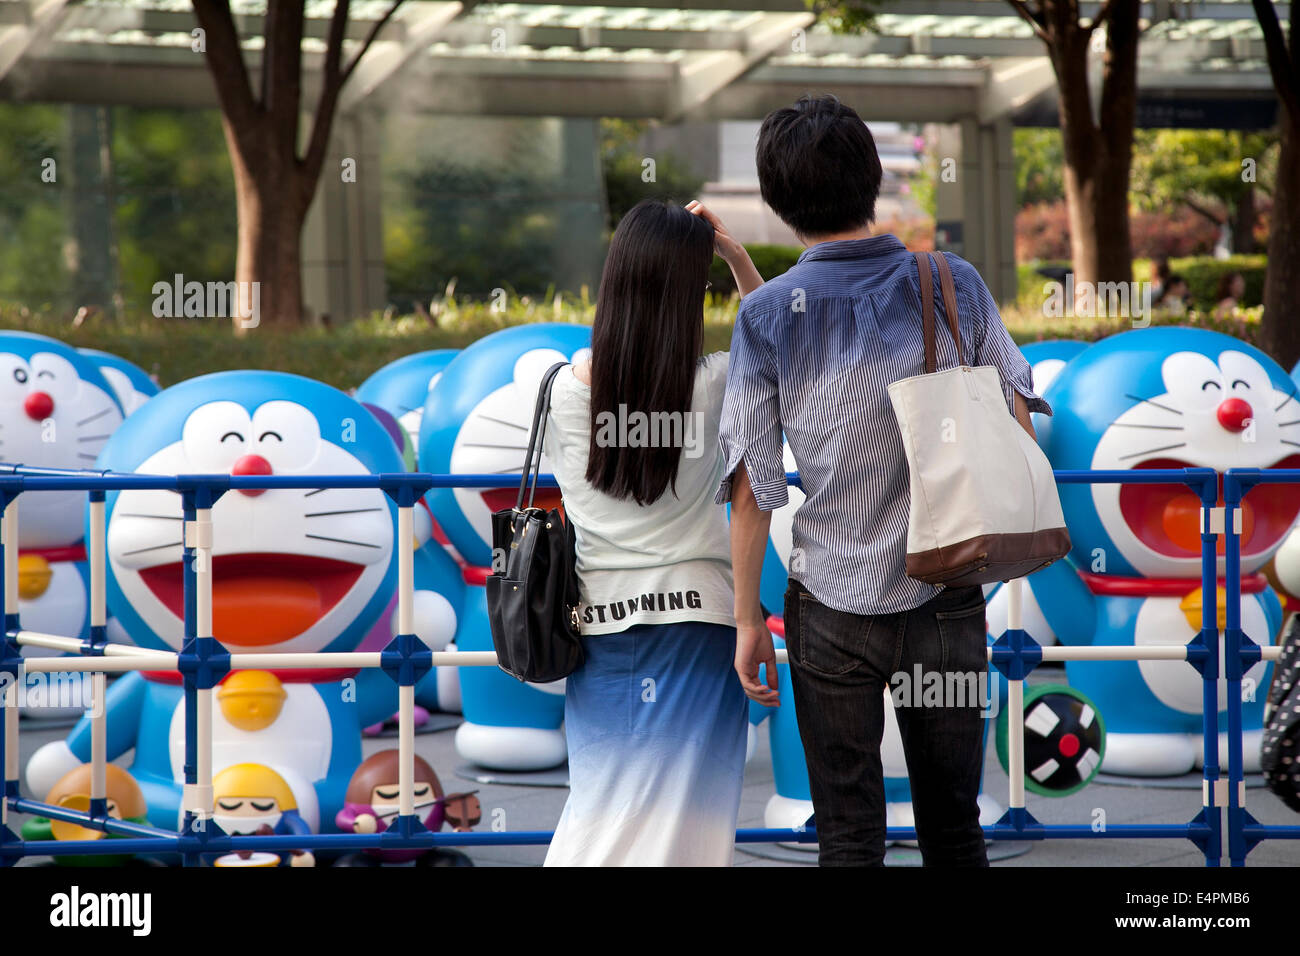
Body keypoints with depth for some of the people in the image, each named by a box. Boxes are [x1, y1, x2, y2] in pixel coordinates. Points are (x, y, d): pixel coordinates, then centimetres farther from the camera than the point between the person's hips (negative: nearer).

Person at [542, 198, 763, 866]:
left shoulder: (567, 390, -4)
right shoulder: (712, 386, -9)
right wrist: (734, 253, 7)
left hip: (599, 618, 2)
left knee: (599, 799, 10)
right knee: (680, 808, 1)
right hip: (694, 614, -2)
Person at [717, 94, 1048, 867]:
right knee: (953, 824, 14)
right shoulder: (953, 283, -5)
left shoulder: (766, 317, -8)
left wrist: (748, 616, 1)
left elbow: (752, 486, -7)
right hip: (948, 598, 1)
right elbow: (1017, 430, 2)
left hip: (832, 607, -1)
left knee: (849, 836, 7)